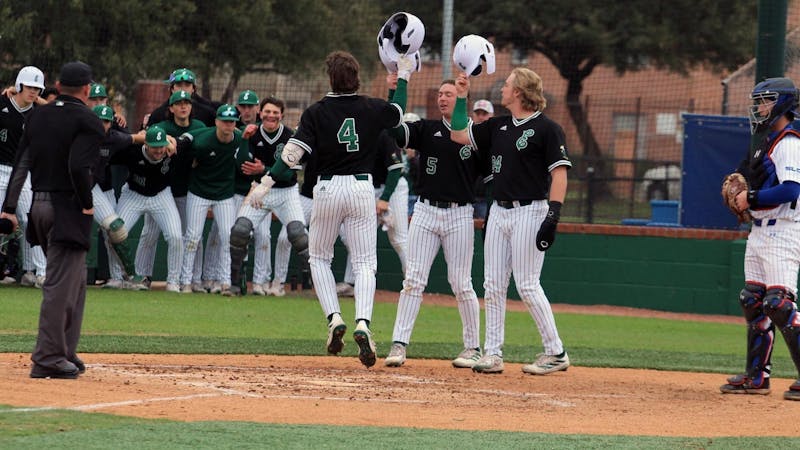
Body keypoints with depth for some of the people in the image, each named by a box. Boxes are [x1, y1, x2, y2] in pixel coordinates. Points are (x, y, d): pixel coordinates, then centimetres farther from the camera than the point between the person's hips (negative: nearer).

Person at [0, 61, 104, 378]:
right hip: (68, 209, -8)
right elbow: (79, 167, -23)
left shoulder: (38, 116, 11)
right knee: (60, 284, -6)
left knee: (74, 281, 19)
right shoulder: (87, 122, -10)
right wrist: (87, 205, -11)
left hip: (40, 206, 8)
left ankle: (64, 353, 22)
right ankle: (48, 358, -8)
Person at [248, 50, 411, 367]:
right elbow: (397, 113, 22)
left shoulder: (317, 112, -7)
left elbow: (293, 153, -14)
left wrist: (266, 183, -16)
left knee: (319, 257, 18)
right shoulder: (372, 109, -1)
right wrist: (403, 77, 34)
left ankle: (334, 318, 0)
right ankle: (363, 323, -21)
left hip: (327, 189, -1)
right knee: (364, 262, 2)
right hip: (362, 189, 1)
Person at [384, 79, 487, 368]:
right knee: (413, 279, -3)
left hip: (459, 216, -2)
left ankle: (473, 347, 12)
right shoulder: (427, 130, 7)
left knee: (461, 284, 1)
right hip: (426, 211, 2)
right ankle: (399, 344, -4)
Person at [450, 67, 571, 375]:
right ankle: (493, 354, 7)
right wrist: (462, 97, 13)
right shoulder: (498, 127, 14)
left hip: (529, 212, -8)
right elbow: (459, 135, 19)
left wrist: (553, 216, -21)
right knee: (493, 285, 4)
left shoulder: (546, 128, -8)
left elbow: (559, 173, -13)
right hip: (499, 212, 8)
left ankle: (556, 352, -1)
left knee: (527, 286, -10)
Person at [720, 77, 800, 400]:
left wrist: (751, 198, -17)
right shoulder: (767, 143, 19)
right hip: (759, 232, 11)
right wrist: (742, 195, 8)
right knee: (753, 302, 12)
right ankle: (756, 376, 19)